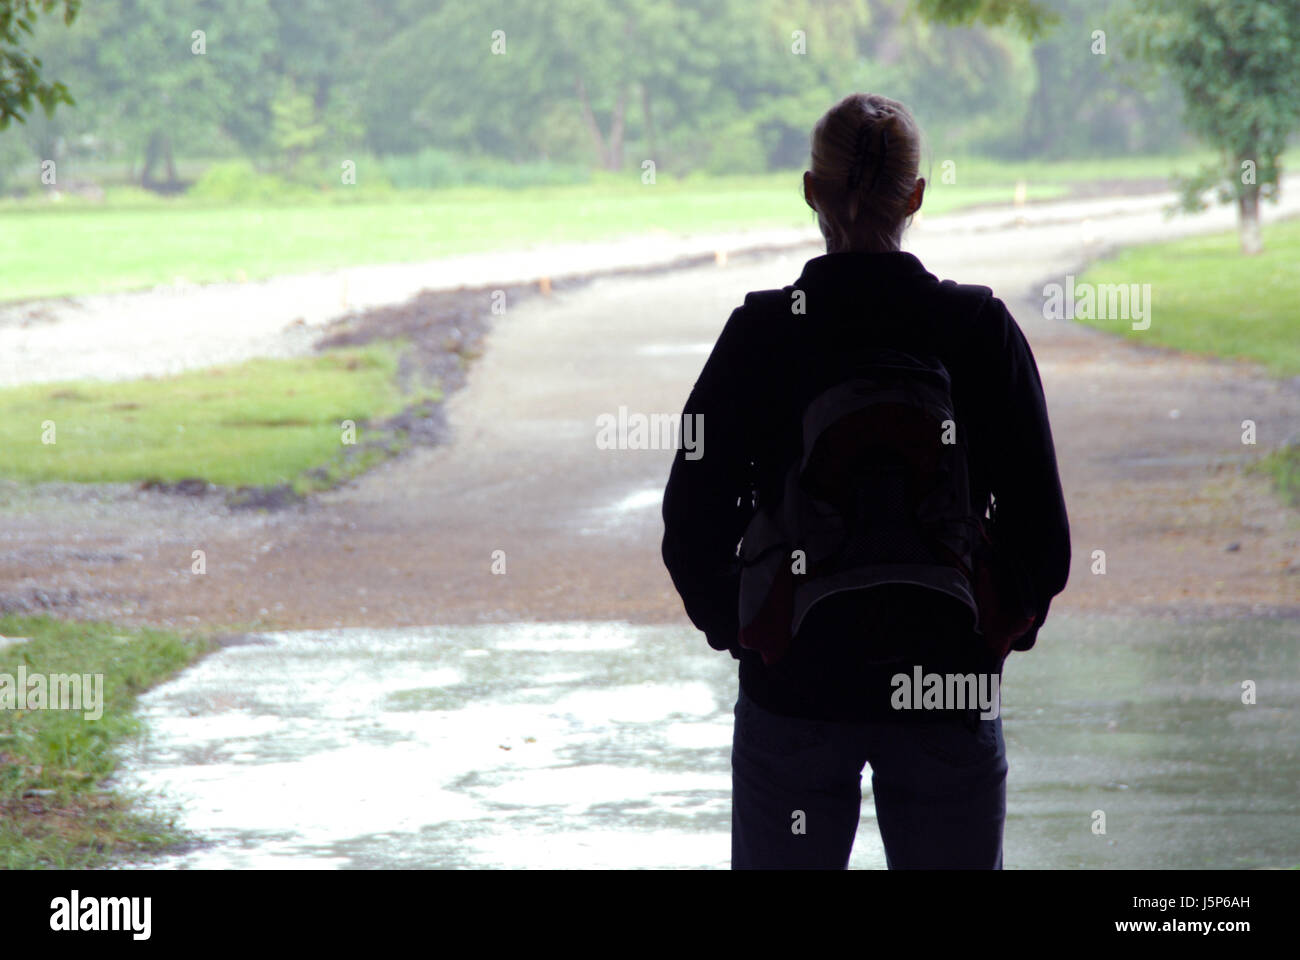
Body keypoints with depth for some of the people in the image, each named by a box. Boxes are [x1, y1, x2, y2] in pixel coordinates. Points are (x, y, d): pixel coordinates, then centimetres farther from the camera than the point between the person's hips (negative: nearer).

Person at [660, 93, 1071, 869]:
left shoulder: (761, 333, -7)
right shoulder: (982, 331, -6)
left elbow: (692, 528, -5)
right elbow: (1043, 540, -5)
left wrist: (734, 629, 11)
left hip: (792, 688, 0)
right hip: (947, 688, 0)